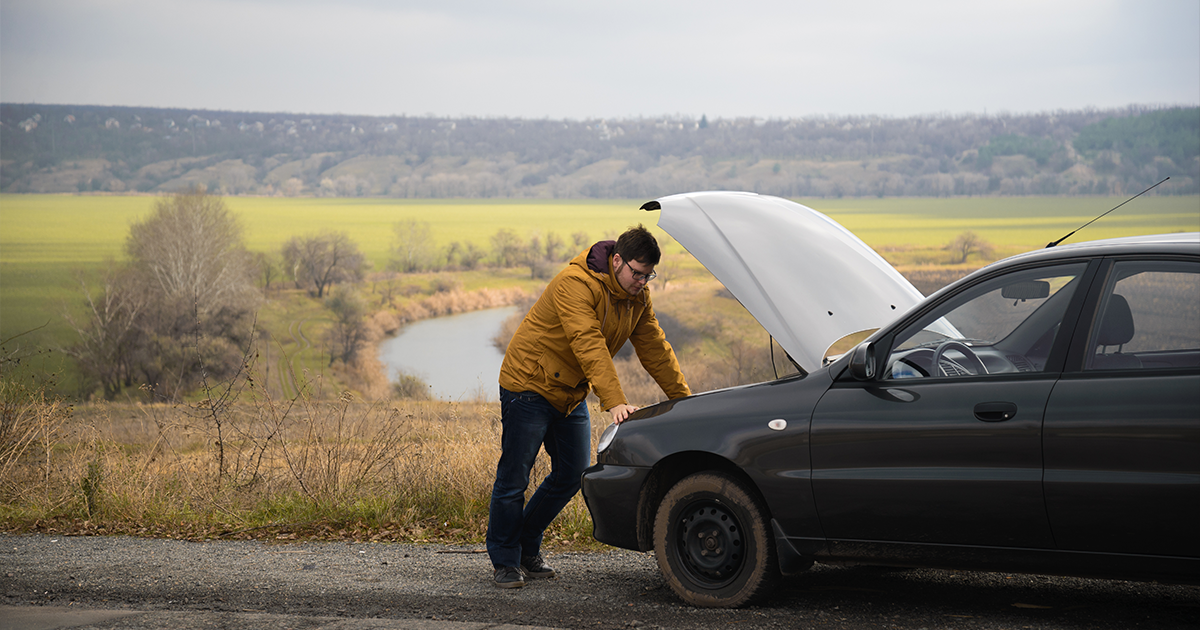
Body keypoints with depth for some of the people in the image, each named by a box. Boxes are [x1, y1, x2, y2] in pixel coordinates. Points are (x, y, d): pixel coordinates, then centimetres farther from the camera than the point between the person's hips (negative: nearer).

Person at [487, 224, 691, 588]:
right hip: (529, 385, -8)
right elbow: (589, 346, -35)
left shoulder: (637, 298, 0)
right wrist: (614, 402, -43)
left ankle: (528, 548, 22)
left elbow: (655, 349, 6)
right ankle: (505, 561, 9)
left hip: (571, 395, 8)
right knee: (514, 477, -4)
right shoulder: (576, 284, -26)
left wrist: (684, 399, 2)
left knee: (573, 475, 7)